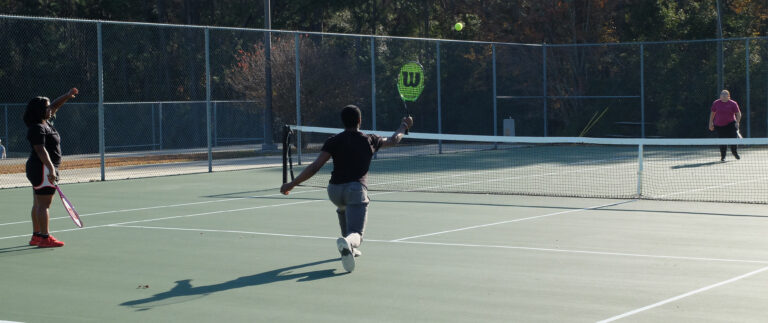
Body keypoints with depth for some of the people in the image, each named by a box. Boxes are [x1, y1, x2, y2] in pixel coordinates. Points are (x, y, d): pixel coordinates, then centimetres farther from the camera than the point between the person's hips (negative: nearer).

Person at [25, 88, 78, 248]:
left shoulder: (45, 122, 12)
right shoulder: (38, 128, -18)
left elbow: (54, 106, 27)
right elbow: (41, 150, -25)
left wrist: (67, 96, 18)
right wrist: (51, 169, -30)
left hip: (38, 170, 11)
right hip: (42, 169, -11)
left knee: (38, 204, 14)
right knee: (44, 205, -8)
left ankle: (36, 236, 21)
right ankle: (44, 238, -7)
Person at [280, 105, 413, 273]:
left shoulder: (334, 141, 4)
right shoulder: (369, 140, 10)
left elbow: (315, 166, -5)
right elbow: (393, 140, 30)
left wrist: (292, 184, -2)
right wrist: (404, 126, 50)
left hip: (334, 190, 2)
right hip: (356, 189, -2)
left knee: (343, 208, 38)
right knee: (356, 234, -10)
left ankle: (349, 247, 37)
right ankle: (347, 242, -48)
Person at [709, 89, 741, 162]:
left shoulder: (733, 104, -3)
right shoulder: (716, 103, 2)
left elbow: (738, 113, 1)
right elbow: (712, 113, 12)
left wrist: (737, 122, -13)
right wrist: (711, 123, 10)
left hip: (731, 124, -1)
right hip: (719, 125, 1)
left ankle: (735, 153, 18)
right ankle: (723, 156, 15)